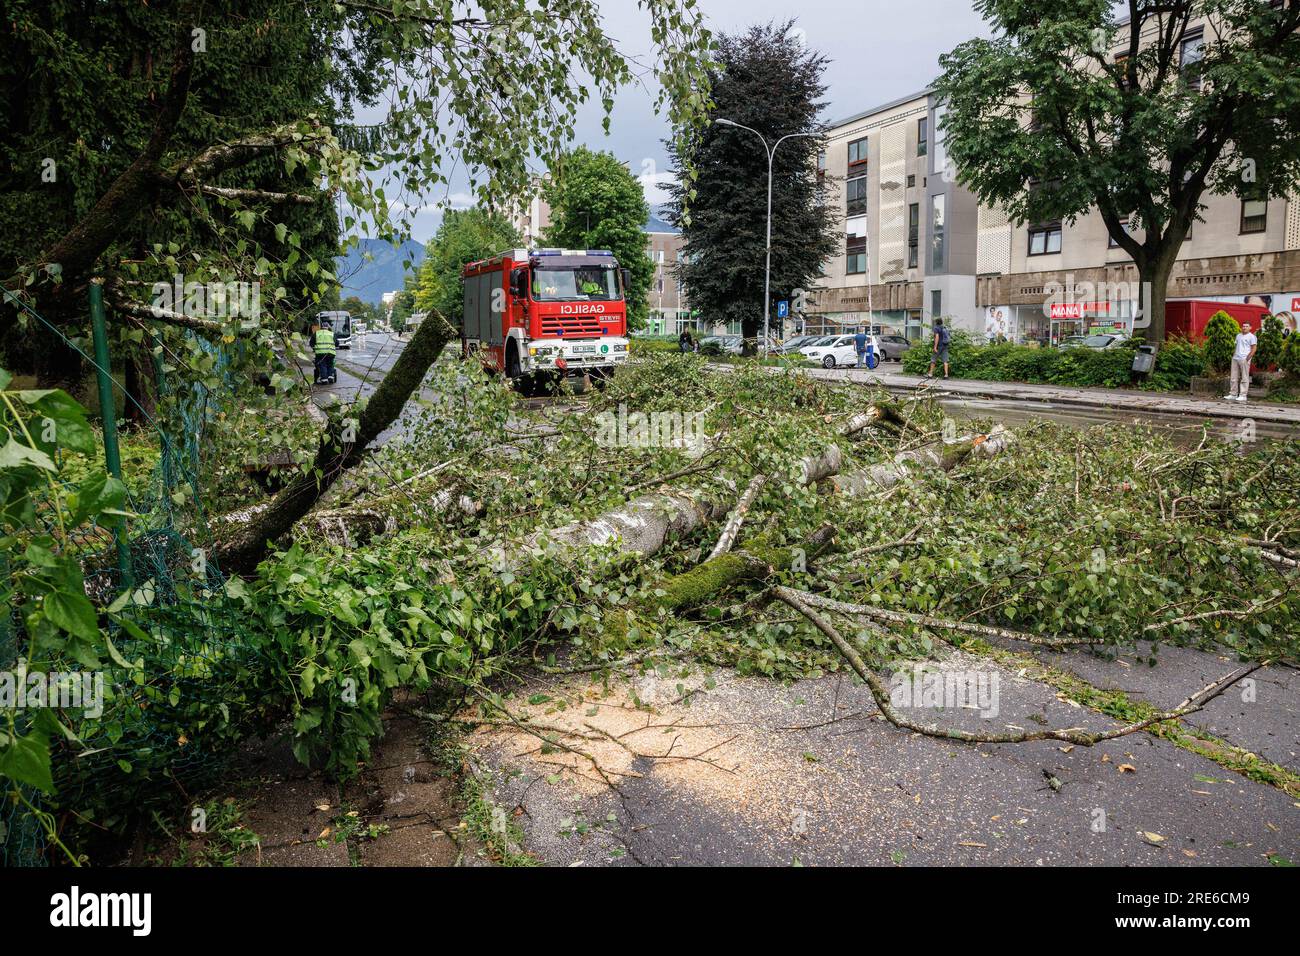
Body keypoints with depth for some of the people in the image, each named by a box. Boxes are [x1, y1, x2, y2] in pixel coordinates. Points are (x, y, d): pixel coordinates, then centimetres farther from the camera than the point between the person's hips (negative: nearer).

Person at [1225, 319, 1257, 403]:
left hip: (1244, 359, -7)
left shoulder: (1251, 337, -1)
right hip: (1235, 358, 7)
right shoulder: (1238, 335, 20)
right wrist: (1233, 355, 12)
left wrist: (1248, 358, -14)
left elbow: (1254, 349, -6)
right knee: (1234, 378, 6)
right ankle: (1233, 394, 10)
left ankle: (1243, 395, -5)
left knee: (1244, 378, -4)